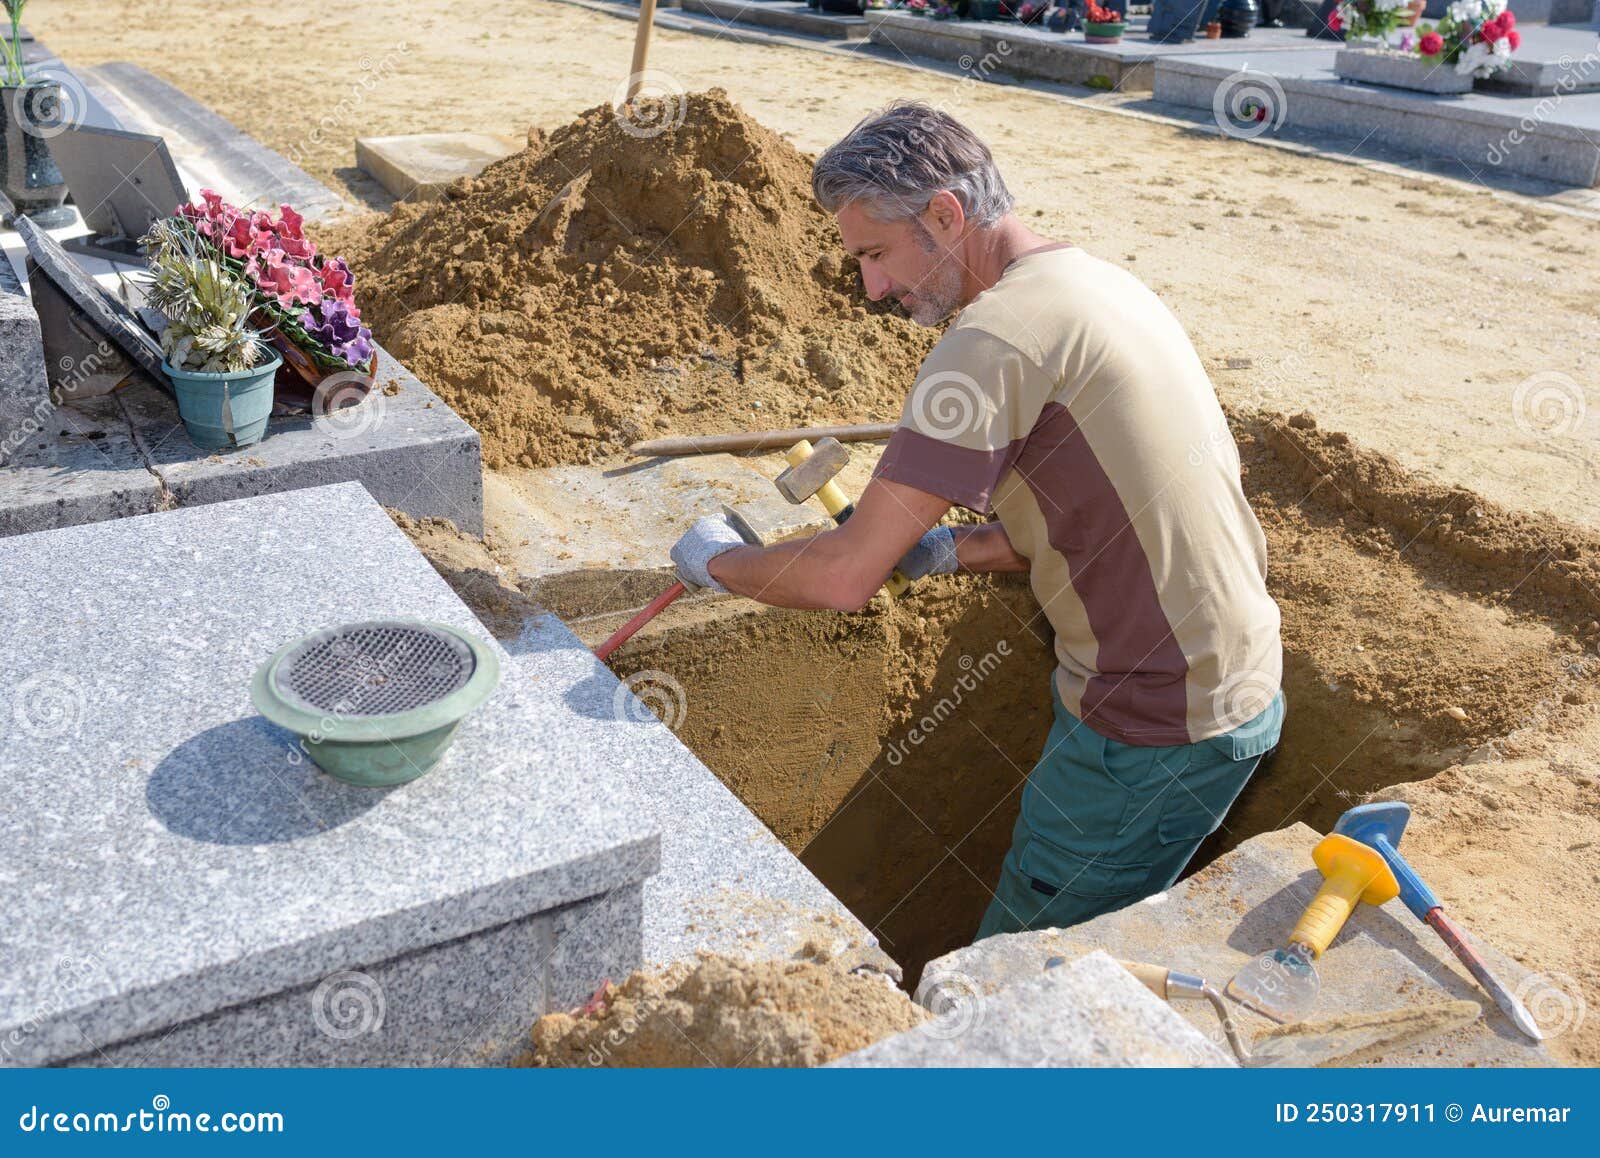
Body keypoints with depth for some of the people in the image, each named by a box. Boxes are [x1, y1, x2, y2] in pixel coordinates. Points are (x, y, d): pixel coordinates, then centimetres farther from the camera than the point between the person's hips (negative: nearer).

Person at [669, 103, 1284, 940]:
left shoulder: (998, 335, -21)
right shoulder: (1098, 282, 10)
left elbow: (845, 578, -22)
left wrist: (720, 563, -3)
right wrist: (956, 550, 10)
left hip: (1155, 729, -9)